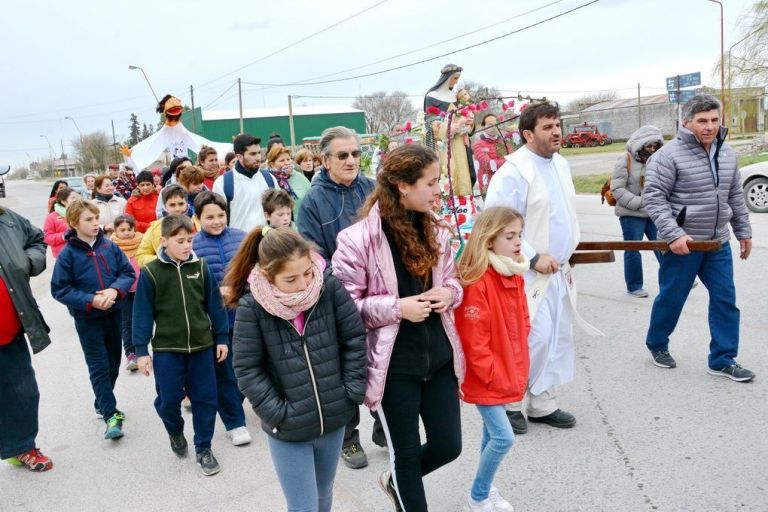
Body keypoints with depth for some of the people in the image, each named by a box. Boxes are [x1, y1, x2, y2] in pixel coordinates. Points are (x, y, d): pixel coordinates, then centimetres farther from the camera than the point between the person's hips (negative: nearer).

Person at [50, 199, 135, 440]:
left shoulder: (110, 246, -4)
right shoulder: (68, 254, -12)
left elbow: (128, 272, 1)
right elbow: (60, 289, -10)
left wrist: (115, 290, -18)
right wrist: (90, 301, -21)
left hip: (114, 314, 4)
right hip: (87, 320, -4)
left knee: (113, 363, 16)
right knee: (99, 367, 0)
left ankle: (103, 403, 37)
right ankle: (110, 415, 8)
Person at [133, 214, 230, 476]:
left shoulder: (201, 267, -1)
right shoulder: (150, 272, -8)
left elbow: (214, 304, 5)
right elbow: (143, 313, -4)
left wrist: (221, 338, 6)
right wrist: (141, 350, -6)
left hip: (202, 345, 2)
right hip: (166, 348, -2)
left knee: (205, 398, 7)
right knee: (168, 399, 6)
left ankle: (203, 448, 24)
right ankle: (175, 432, 39)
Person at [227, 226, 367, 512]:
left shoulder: (330, 286, -13)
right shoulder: (251, 307, -18)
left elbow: (355, 340, -3)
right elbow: (247, 370, -11)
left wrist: (352, 393, -5)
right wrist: (279, 414, -14)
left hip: (334, 419, 3)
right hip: (288, 430, -3)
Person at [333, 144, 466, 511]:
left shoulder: (435, 229, 2)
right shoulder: (359, 238, -17)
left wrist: (449, 293, -8)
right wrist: (397, 307, -22)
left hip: (439, 356, 6)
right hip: (395, 364, -5)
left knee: (448, 446, 15)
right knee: (407, 452, 11)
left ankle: (396, 481, 45)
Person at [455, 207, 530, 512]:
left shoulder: (515, 275, 4)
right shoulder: (477, 282, -24)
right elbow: (473, 342, -22)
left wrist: (519, 367, 9)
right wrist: (495, 377, -15)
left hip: (507, 375, 8)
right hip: (485, 379, -8)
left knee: (492, 433, 19)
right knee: (504, 437, -5)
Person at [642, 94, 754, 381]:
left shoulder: (727, 154, 8)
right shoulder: (670, 155, -14)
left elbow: (735, 196, 19)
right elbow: (653, 197, -17)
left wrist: (743, 231, 19)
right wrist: (673, 234, -24)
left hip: (718, 243, 6)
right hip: (682, 244, -6)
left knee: (725, 300, 6)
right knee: (671, 299, 7)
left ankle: (723, 360, 18)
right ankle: (656, 344, 30)